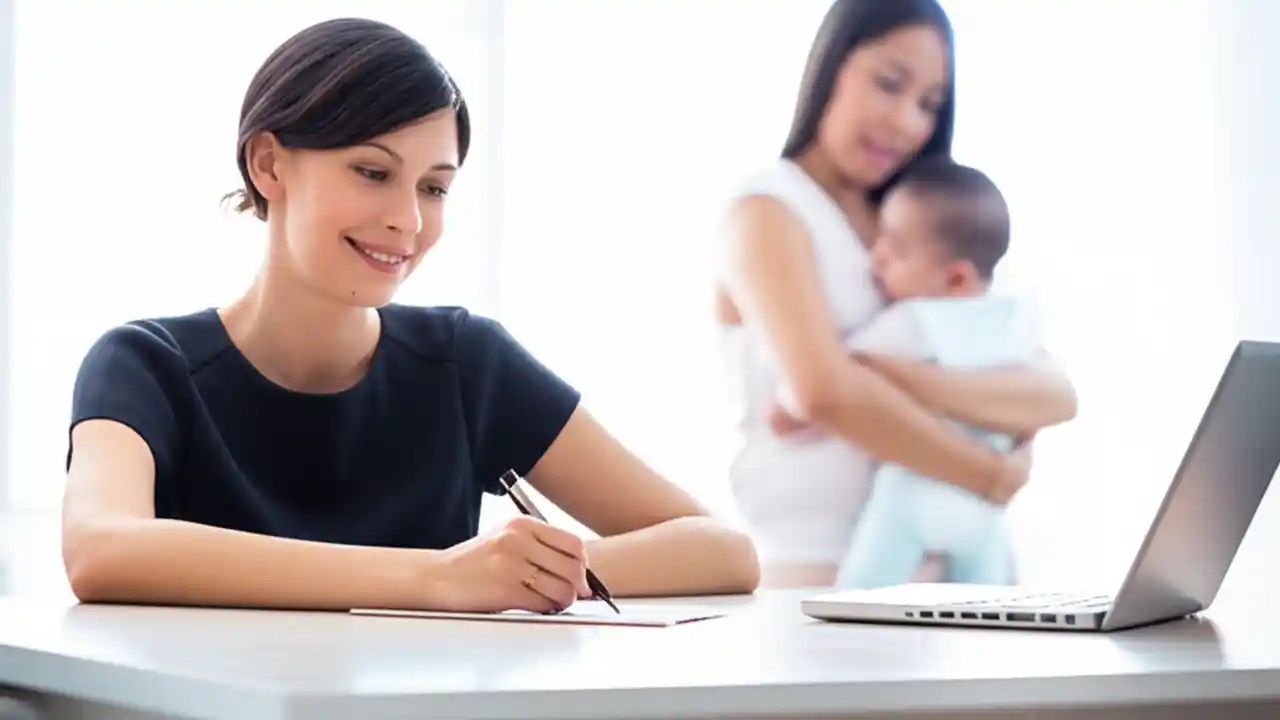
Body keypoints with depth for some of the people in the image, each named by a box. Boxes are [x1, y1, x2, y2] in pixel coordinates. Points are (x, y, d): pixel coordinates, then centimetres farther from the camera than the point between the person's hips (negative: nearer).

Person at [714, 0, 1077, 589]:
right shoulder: (769, 214, -1)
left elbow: (1055, 395, 3)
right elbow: (827, 394, -19)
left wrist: (918, 383, -15)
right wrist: (995, 474, -10)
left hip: (939, 573, 6)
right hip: (817, 577, -5)